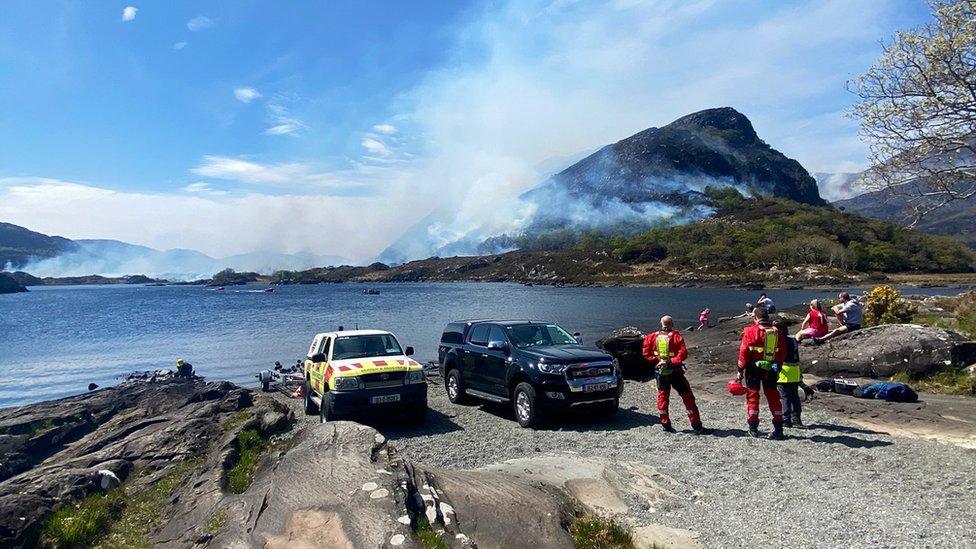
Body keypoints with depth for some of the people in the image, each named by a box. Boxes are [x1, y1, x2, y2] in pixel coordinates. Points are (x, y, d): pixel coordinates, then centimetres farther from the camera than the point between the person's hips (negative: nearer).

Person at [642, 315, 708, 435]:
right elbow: (683, 352, -17)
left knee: (662, 397, 14)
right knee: (688, 397, 3)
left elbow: (646, 353, -2)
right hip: (675, 371, -3)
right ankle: (697, 426, 3)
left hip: (660, 372, 3)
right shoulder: (676, 336, -6)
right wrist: (673, 361, -14)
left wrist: (656, 360, 1)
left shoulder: (653, 336, 2)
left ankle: (665, 424, 15)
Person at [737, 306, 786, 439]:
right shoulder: (776, 332, 5)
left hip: (754, 368, -4)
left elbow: (744, 352, -11)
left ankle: (753, 427, 7)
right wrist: (778, 368, 21)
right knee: (773, 396, 11)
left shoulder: (751, 331, -9)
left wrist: (740, 370, -5)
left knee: (752, 395, 6)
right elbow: (782, 352, 10)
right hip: (771, 369, 4)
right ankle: (778, 429, 12)